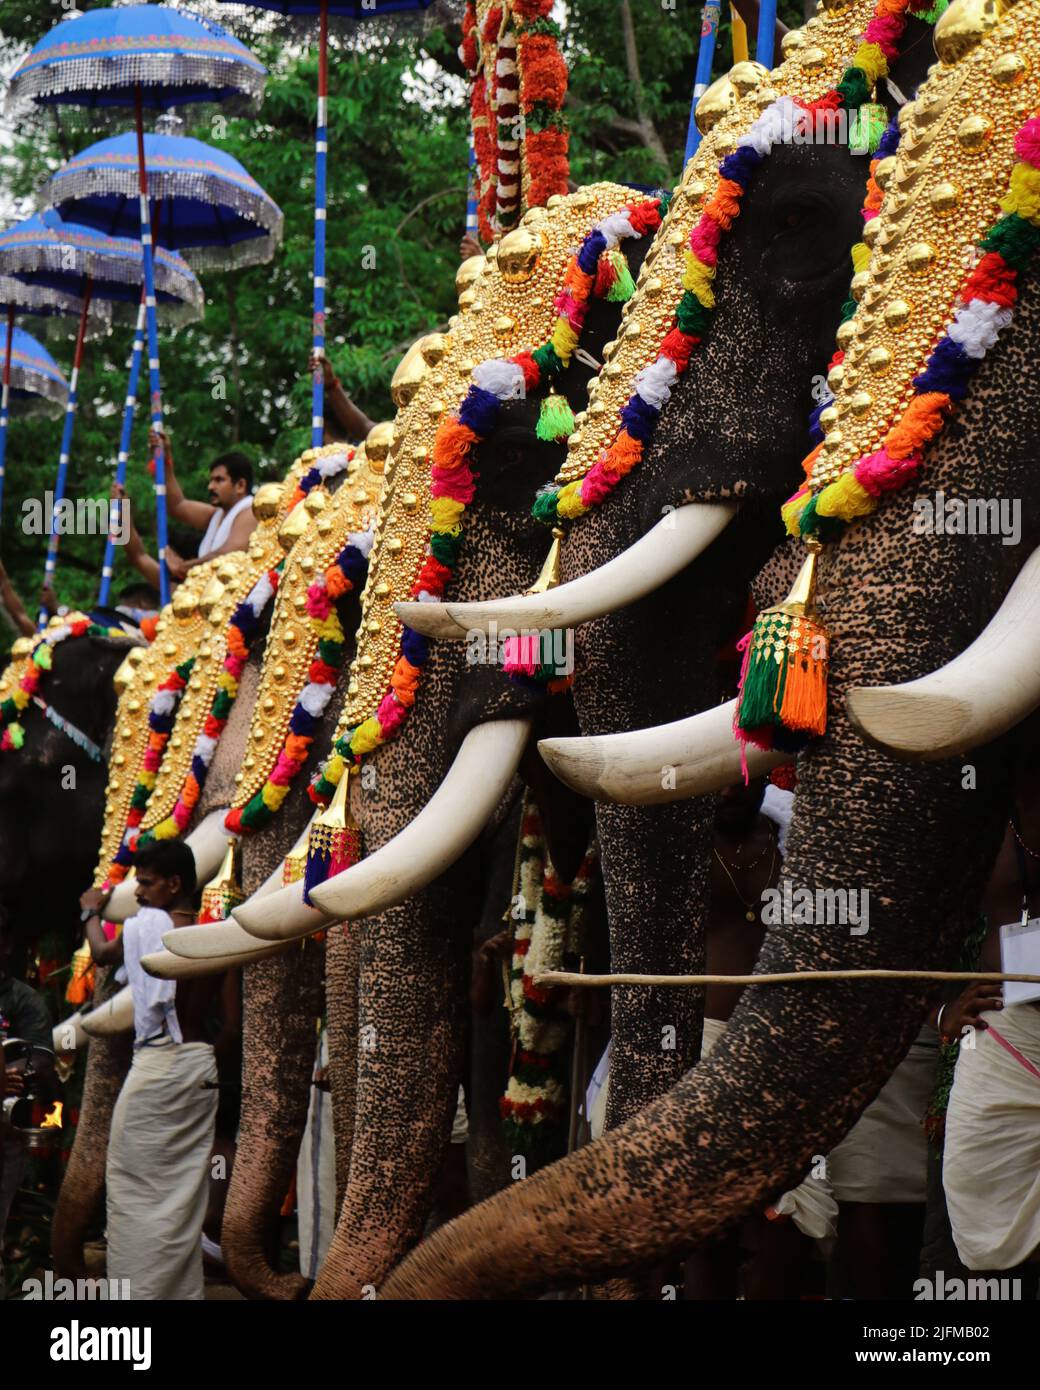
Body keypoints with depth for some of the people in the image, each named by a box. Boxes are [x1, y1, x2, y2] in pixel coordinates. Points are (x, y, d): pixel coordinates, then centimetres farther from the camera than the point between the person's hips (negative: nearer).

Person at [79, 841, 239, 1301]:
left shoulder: (146, 924, -8)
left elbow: (102, 953, 13)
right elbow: (232, 1019, 5)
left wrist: (91, 912, 31)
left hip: (157, 1064, -6)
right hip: (202, 1067, 6)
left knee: (135, 1189, -1)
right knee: (185, 1192, 11)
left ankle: (137, 1290, -4)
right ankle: (183, 1289, 14)